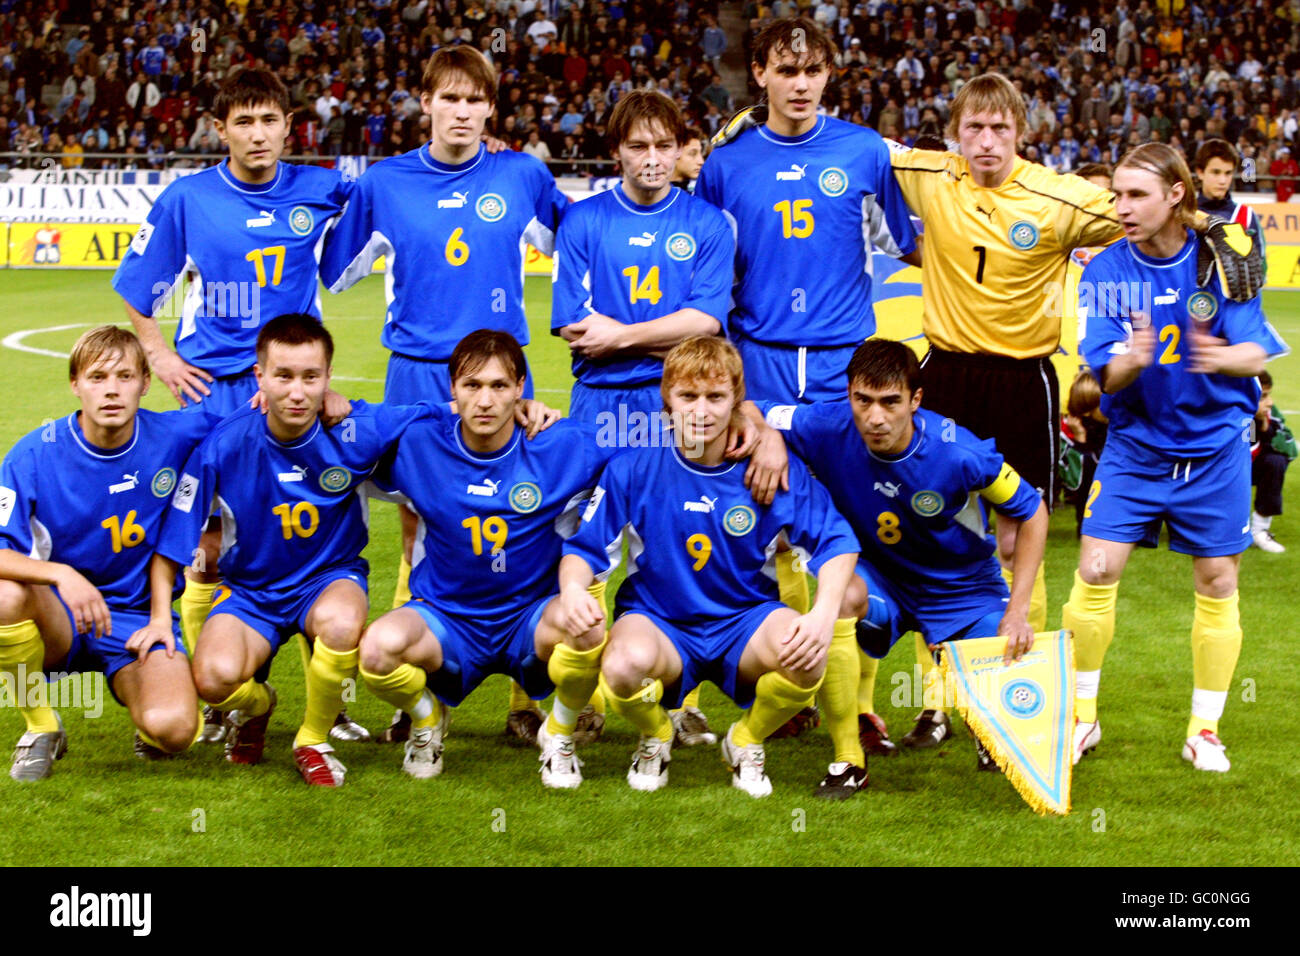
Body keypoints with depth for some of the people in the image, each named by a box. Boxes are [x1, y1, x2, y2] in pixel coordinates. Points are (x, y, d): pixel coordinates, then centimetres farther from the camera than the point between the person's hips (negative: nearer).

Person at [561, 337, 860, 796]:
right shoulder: (634, 466, -9)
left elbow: (836, 541, -4)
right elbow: (585, 546, -4)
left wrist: (824, 614, -22)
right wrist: (572, 588, -28)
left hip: (745, 621, 1)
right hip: (658, 621, -1)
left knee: (806, 655, -33)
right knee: (625, 664, -38)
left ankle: (746, 742, 4)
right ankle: (655, 738, 4)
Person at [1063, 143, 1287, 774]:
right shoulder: (1106, 272, -9)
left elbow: (1256, 353, -10)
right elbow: (1108, 376, -12)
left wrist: (1223, 356, -33)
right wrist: (1131, 360, -36)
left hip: (1215, 448, 0)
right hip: (1134, 446, 0)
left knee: (1218, 583, 4)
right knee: (1095, 573, -8)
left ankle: (1204, 729, 20)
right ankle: (1081, 717, 10)